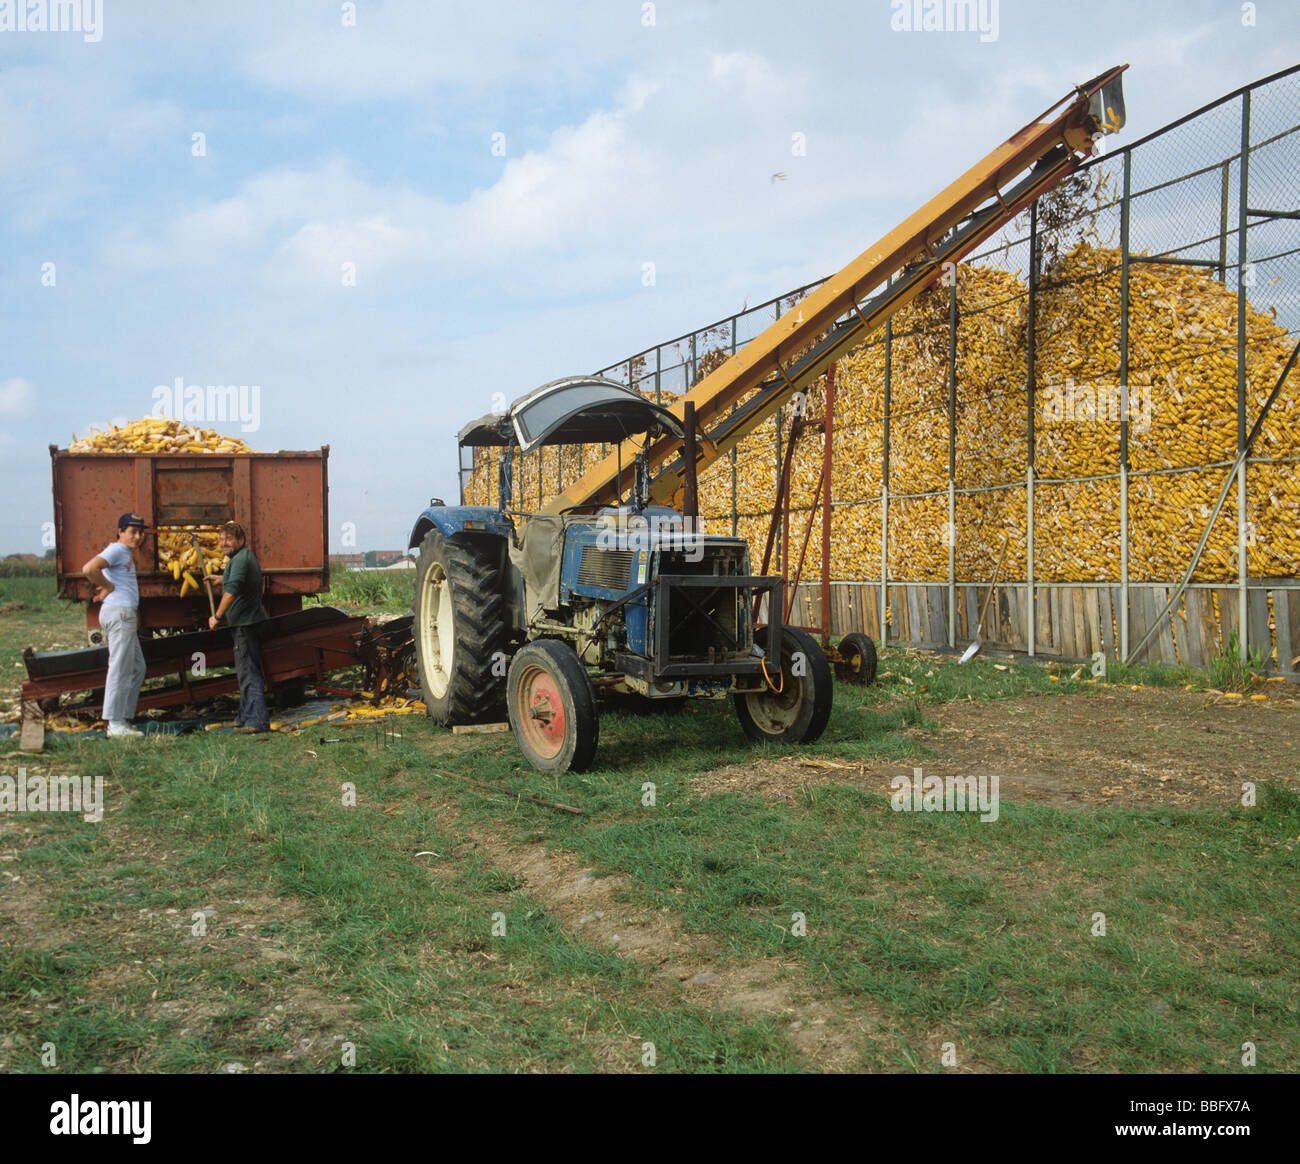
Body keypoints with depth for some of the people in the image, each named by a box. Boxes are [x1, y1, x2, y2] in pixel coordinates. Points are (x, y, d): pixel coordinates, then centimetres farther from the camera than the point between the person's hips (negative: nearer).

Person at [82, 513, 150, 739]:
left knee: (137, 668, 14)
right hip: (119, 612, -10)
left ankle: (123, 719, 18)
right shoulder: (117, 550, -10)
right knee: (120, 669, -8)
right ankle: (116, 725, -5)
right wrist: (108, 587, -12)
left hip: (127, 616, 11)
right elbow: (88, 569, -25)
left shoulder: (127, 553, 20)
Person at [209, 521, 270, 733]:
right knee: (246, 670, 18)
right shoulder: (247, 557, 19)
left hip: (245, 623, -11)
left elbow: (232, 590, -28)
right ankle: (247, 716, 27)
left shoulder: (240, 559, -16)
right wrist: (220, 579, 45)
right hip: (249, 621, 11)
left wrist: (217, 616, -23)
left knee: (248, 671, -11)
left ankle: (257, 720, -13)